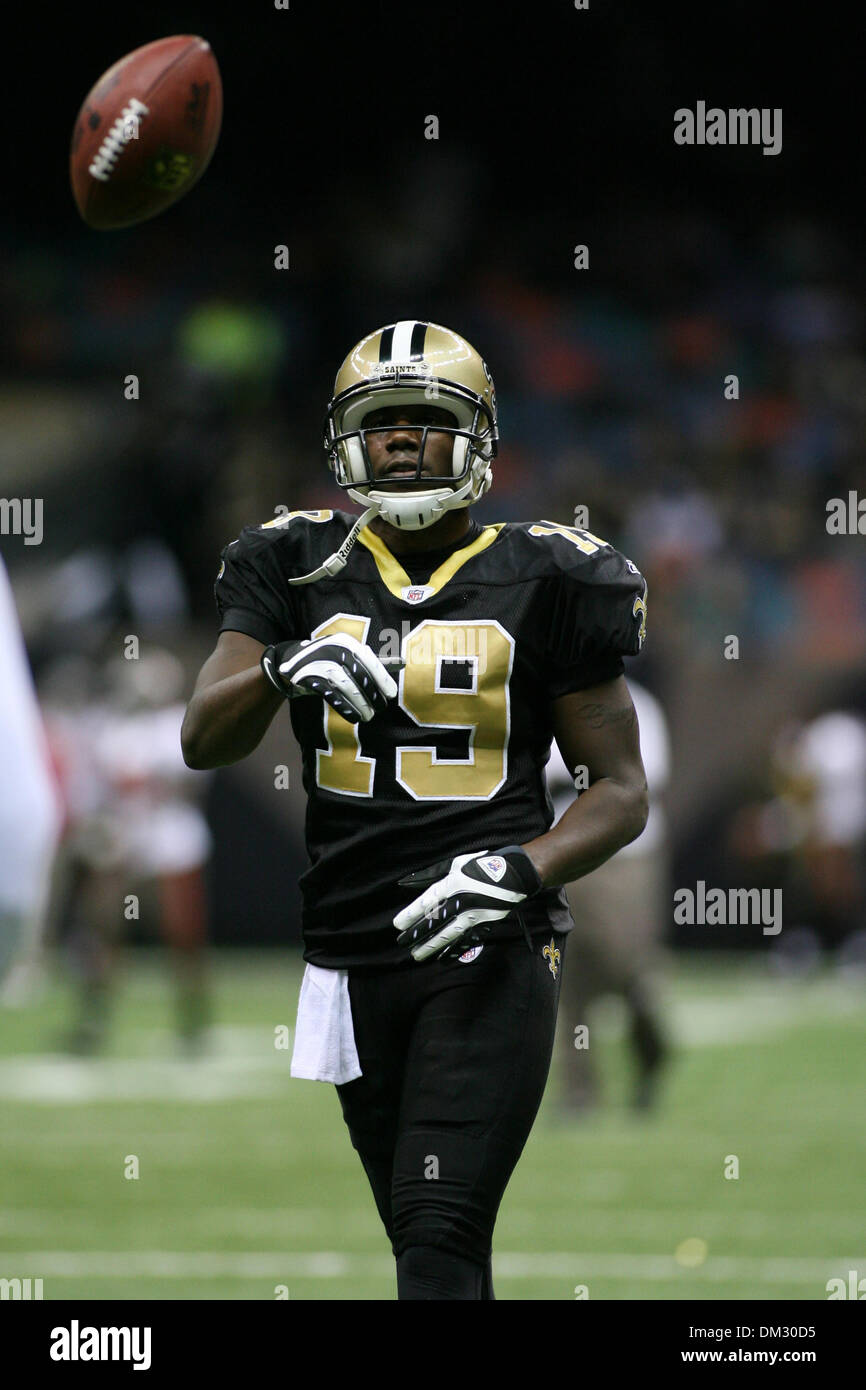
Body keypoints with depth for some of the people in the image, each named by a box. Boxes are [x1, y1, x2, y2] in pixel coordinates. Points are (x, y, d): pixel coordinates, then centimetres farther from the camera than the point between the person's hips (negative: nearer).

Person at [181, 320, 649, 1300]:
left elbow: (622, 791, 4)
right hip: (353, 954, 4)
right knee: (428, 1242, 12)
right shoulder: (299, 573, 8)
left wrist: (521, 869, -16)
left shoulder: (543, 584, 1)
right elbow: (204, 741, -3)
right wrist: (285, 665, -24)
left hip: (488, 954, -4)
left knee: (440, 1242, -17)